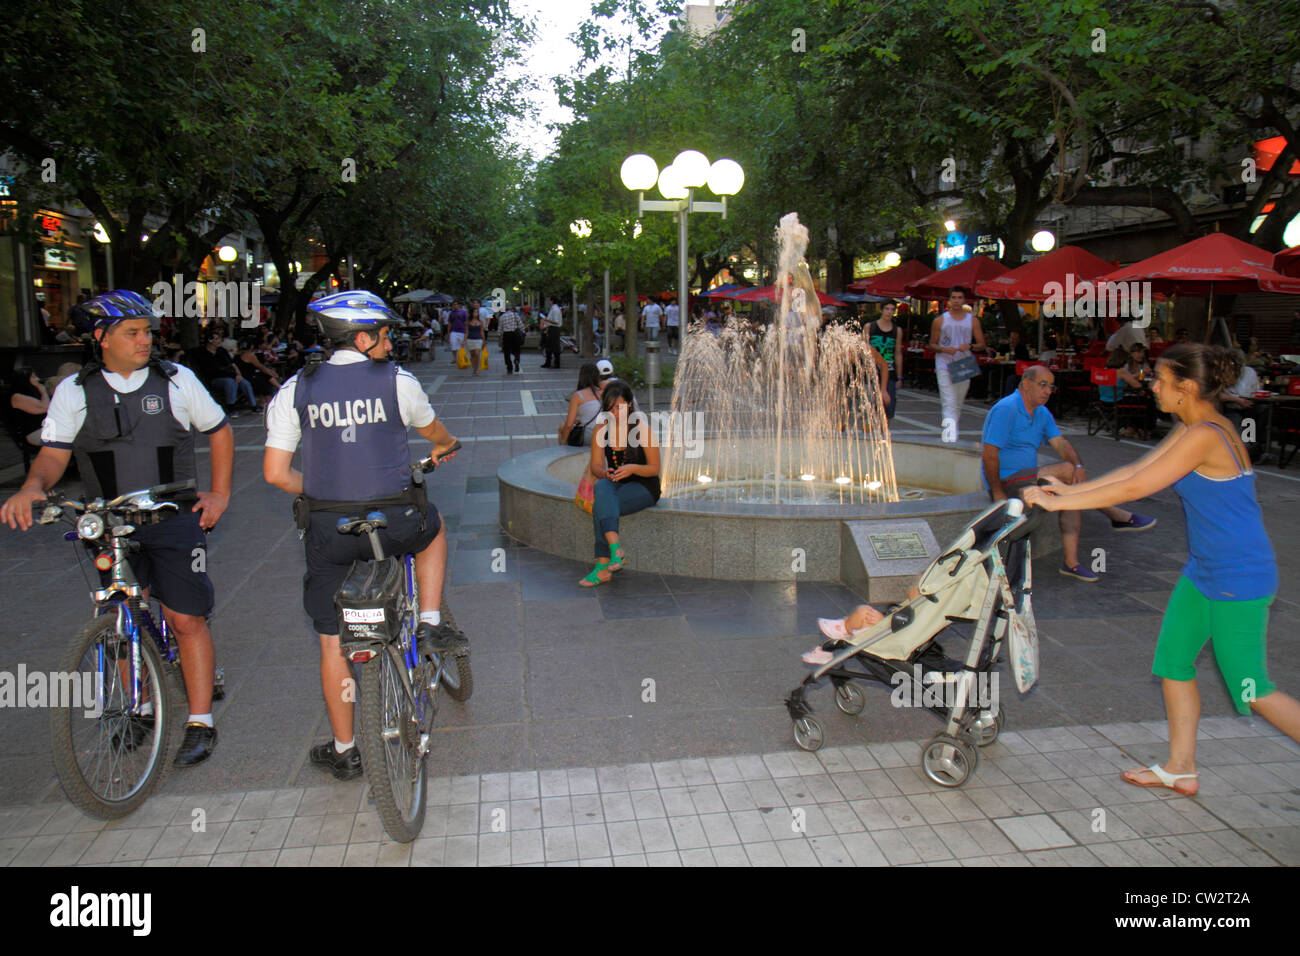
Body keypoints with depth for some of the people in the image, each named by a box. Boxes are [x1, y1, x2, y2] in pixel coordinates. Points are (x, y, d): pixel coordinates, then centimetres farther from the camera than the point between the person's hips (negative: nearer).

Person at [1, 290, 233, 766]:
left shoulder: (177, 380, 1)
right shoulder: (74, 392, 3)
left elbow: (219, 431, 10)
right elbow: (53, 453, -1)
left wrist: (219, 493, 3)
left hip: (174, 519, -2)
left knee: (186, 619, -5)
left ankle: (200, 723, 5)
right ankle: (141, 709, 29)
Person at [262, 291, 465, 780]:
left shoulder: (295, 390, 1)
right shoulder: (397, 381, -2)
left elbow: (276, 473, -2)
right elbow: (432, 431, 18)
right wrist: (447, 444, 42)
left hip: (329, 533, 2)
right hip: (395, 524, -1)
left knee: (333, 642, 15)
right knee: (432, 528, 35)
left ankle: (344, 750, 25)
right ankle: (430, 625, 24)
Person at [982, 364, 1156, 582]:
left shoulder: (1042, 414, 14)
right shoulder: (1006, 409, -16)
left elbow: (1060, 442, 3)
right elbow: (989, 453, -22)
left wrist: (1079, 465, -18)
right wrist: (998, 494, -23)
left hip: (1026, 478, 9)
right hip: (1006, 482, -9)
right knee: (1066, 471, -20)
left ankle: (1071, 563, -8)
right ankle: (1121, 517, -4)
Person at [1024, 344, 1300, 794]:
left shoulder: (1206, 436, -25)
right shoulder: (1191, 428, 6)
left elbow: (1133, 489, -26)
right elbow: (1135, 469, 9)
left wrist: (1060, 502, -21)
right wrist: (1071, 489, 4)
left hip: (1239, 579, -10)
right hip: (1203, 572, 10)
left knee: (1251, 689, 2)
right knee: (1172, 660, 13)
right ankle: (1180, 769, 24)